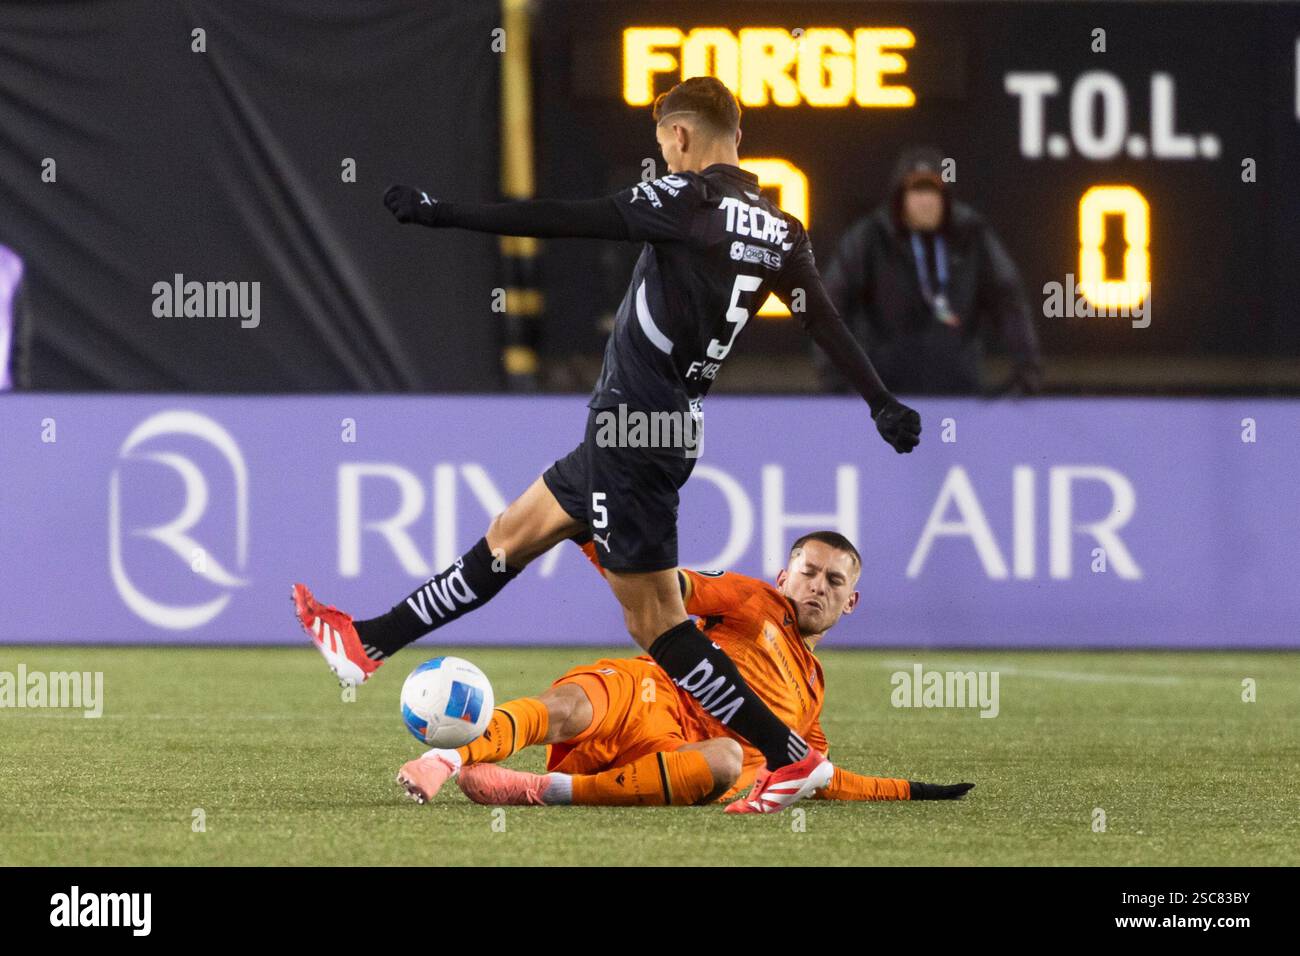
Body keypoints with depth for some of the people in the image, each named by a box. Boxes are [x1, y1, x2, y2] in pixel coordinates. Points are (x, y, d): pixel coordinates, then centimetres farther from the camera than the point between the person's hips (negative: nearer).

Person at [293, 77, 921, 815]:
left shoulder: (689, 200, -14)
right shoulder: (780, 230, 6)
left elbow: (564, 221, -17)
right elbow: (829, 324, 11)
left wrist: (443, 214, -14)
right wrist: (886, 406, 24)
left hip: (633, 432, -9)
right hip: (664, 426, 9)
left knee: (655, 621, -5)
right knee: (509, 538, 18)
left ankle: (794, 759, -6)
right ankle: (368, 645, 27)